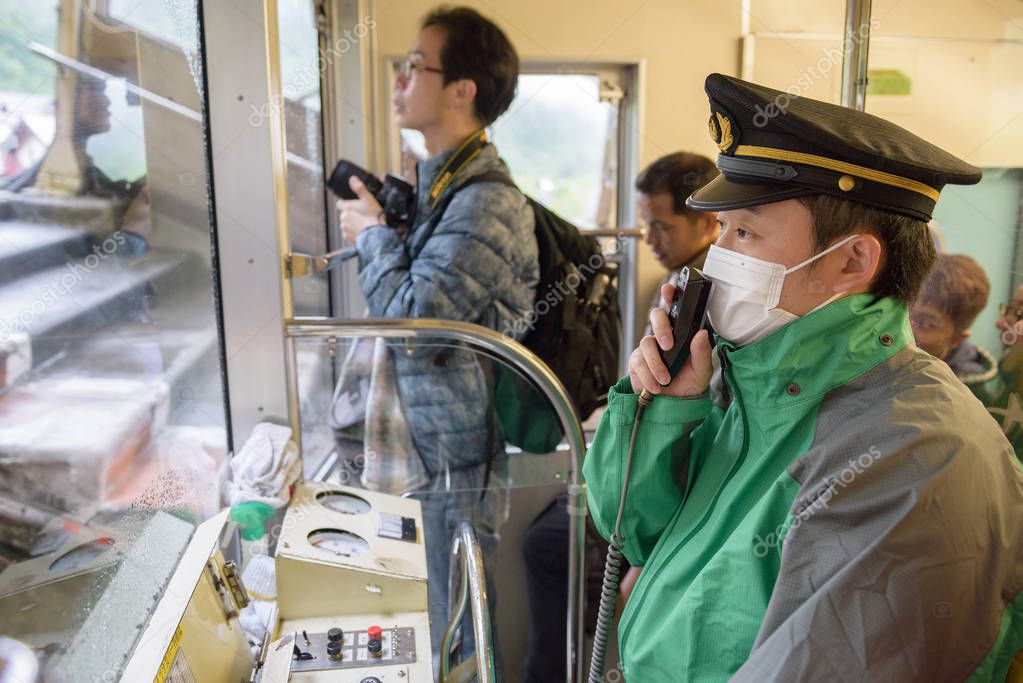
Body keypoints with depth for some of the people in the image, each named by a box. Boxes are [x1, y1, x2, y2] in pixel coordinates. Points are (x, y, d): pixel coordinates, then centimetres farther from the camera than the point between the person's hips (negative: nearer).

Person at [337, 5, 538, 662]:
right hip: (439, 453, 9)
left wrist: (373, 233, -13)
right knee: (453, 622, 25)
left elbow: (413, 321, -26)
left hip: (465, 466, -9)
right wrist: (381, 229, 3)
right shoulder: (443, 185, 10)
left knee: (466, 644, 10)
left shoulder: (486, 203, -22)